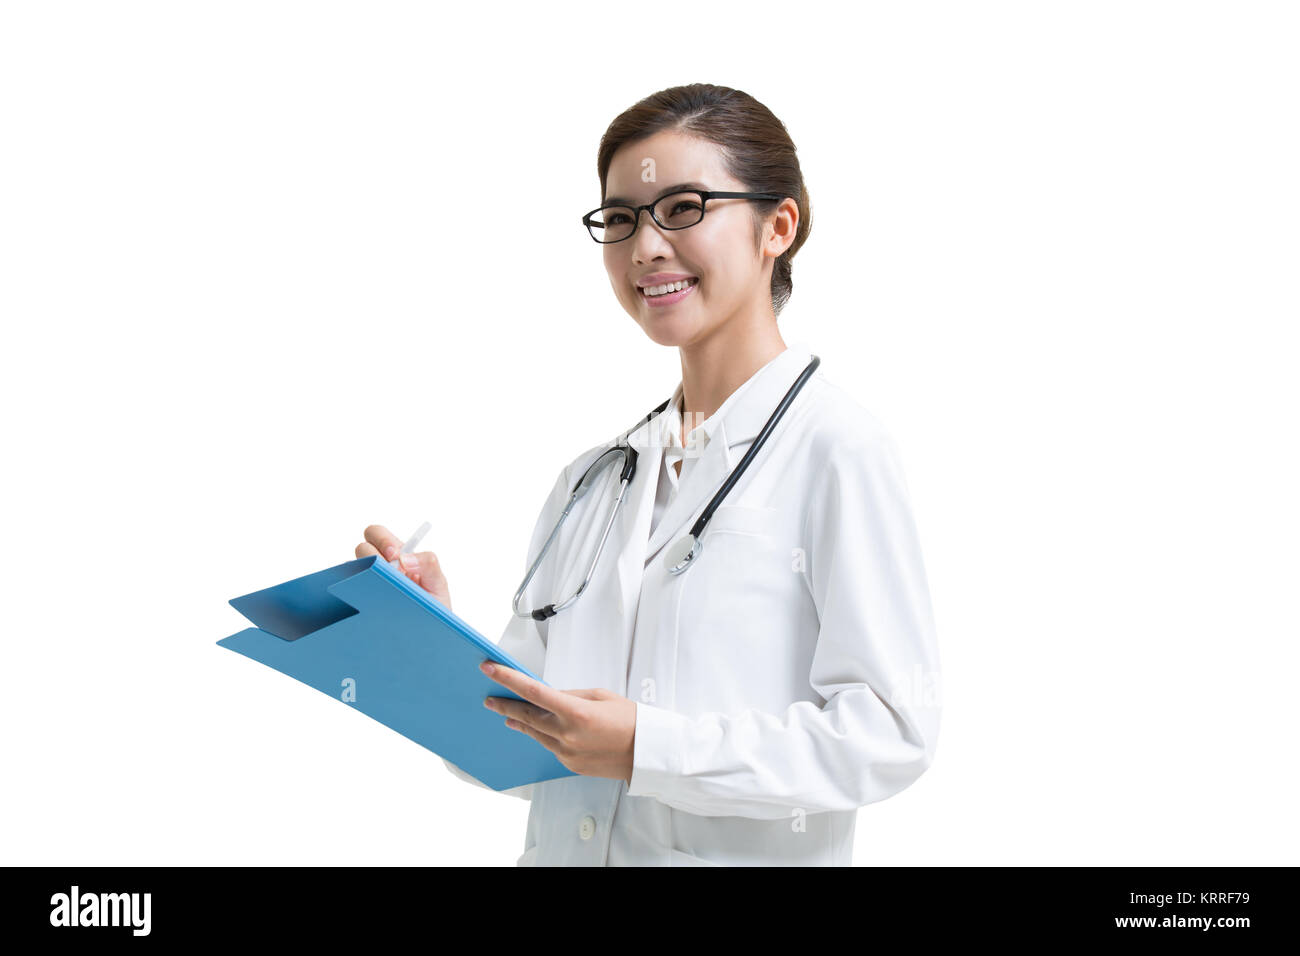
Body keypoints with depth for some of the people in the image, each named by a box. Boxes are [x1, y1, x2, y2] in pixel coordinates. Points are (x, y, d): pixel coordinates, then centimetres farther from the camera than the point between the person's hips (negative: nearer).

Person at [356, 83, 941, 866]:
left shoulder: (837, 450, -4)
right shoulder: (591, 479, 12)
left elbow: (890, 729, -11)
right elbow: (526, 755, 12)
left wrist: (651, 750, -17)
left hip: (745, 854, -4)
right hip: (564, 851, 4)